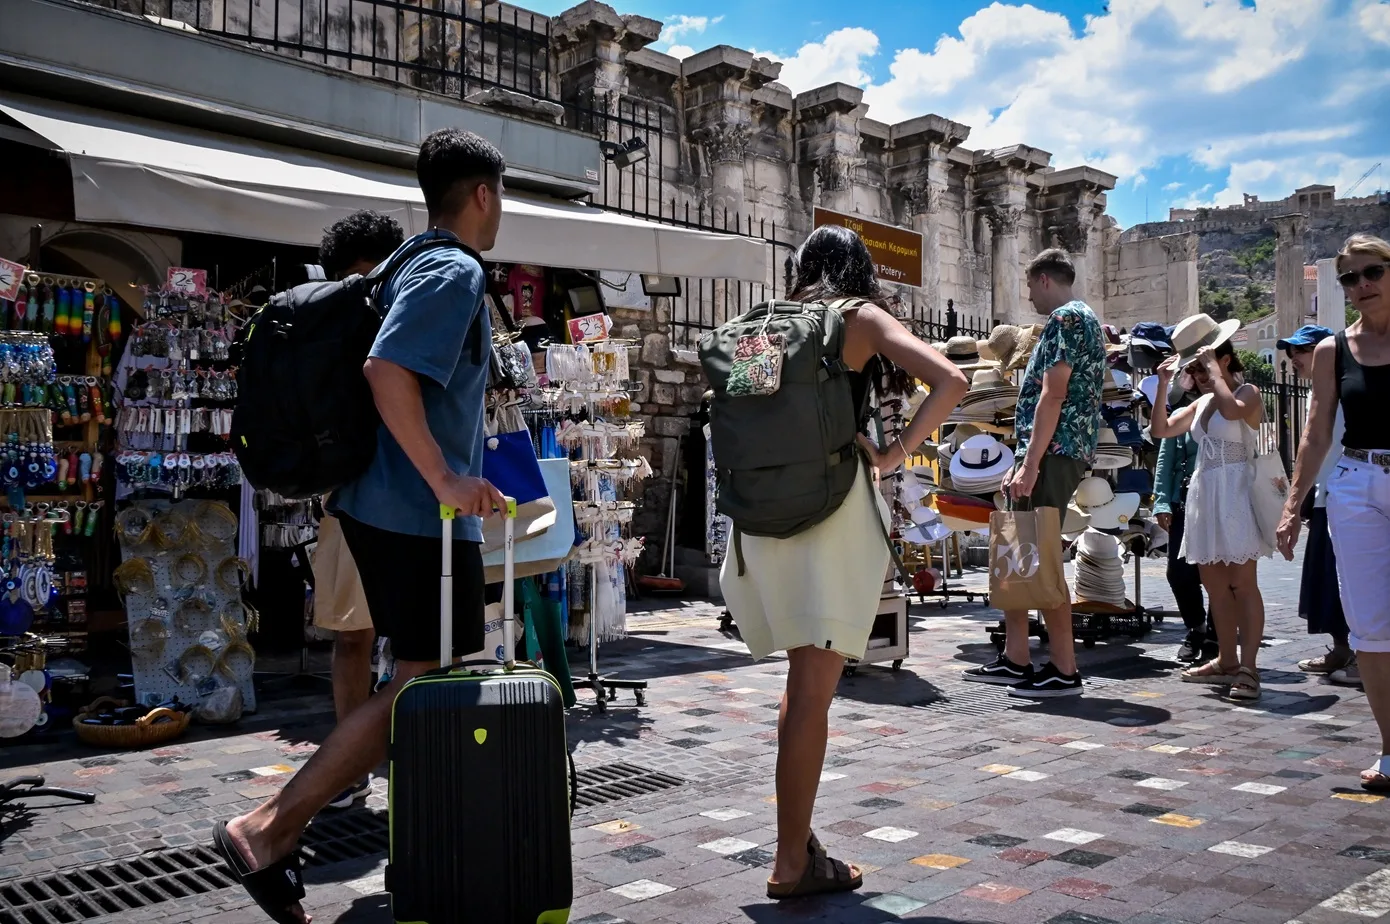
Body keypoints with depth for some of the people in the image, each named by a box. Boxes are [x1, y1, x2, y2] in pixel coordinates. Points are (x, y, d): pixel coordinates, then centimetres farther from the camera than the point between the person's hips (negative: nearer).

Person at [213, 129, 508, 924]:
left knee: (436, 676, 16)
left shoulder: (413, 265, 15)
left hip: (385, 506, 10)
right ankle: (266, 830, -1)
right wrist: (445, 481, -25)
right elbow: (387, 369, -27)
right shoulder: (456, 273, -14)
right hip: (424, 517, -10)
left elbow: (398, 370, 19)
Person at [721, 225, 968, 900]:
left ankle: (798, 838, 22)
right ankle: (792, 863, 8)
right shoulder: (864, 318, 3)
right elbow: (950, 382, -10)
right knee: (814, 689, 1)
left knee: (804, 678, 18)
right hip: (833, 504, -5)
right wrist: (893, 455, -6)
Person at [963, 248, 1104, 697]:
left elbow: (1053, 395, -19)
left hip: (1052, 453, -11)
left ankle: (1064, 671, 0)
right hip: (1055, 454, 11)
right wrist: (1023, 462, 22)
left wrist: (1030, 464, -21)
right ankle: (1015, 660, 18)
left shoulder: (1066, 318, -9)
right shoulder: (1085, 320, 24)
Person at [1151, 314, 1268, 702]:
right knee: (1214, 583, 11)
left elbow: (1232, 409, -28)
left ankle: (1248, 668, -8)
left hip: (1235, 493, -8)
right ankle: (1227, 661, 20)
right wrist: (1163, 387, 6)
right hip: (1204, 492, 8)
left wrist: (1215, 370, -18)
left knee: (1242, 583, -9)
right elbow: (1161, 430, 15)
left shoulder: (1248, 392, -5)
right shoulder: (1202, 402, 17)